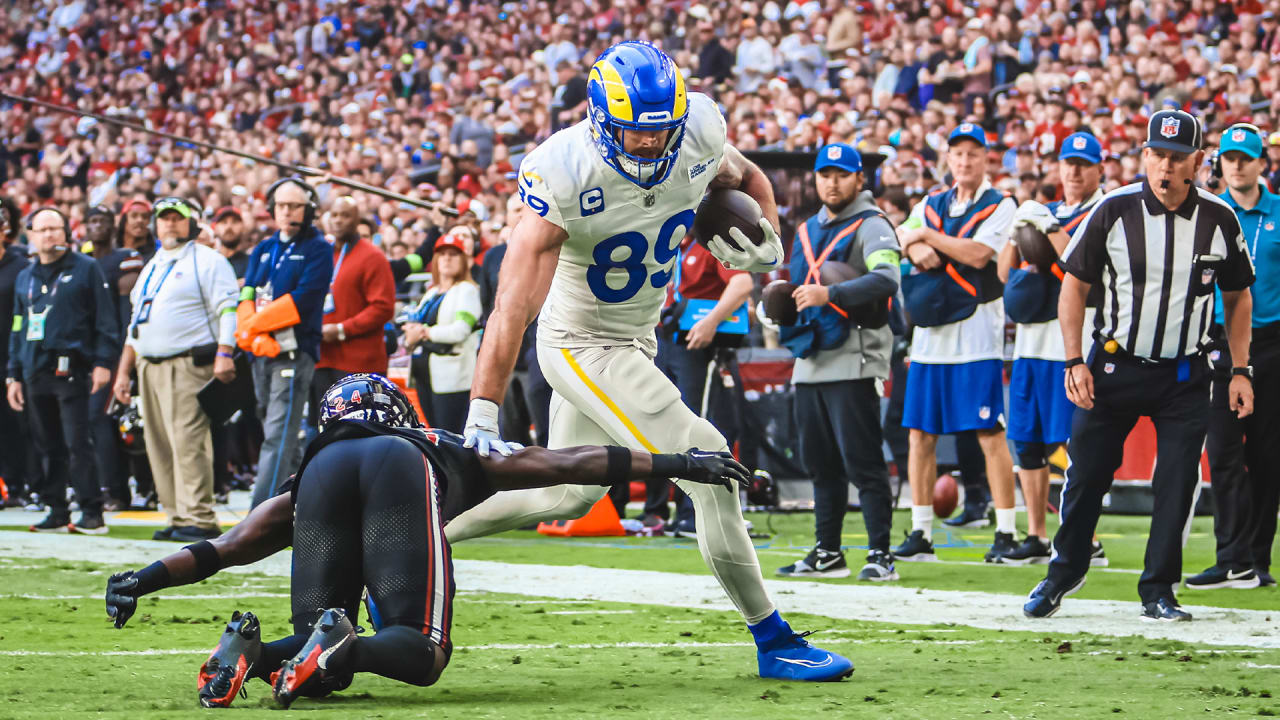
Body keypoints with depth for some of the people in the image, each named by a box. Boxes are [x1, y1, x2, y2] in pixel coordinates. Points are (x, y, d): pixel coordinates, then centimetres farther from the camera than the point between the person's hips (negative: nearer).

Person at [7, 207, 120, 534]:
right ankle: (57, 511, 11)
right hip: (36, 371, 6)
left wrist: (103, 362, -10)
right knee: (47, 445, 6)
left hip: (71, 369, -6)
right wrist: (14, 375, 17)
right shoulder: (25, 277, 19)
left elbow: (105, 320, -1)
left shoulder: (86, 269, 2)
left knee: (77, 443, -10)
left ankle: (92, 513, -9)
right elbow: (18, 330, 22)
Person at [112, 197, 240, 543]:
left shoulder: (207, 261, 0)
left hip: (188, 365, -8)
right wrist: (123, 370, 21)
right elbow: (136, 323, 27)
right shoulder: (152, 268, 24)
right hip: (149, 367, 8)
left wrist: (224, 354, -22)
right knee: (160, 447, 5)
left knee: (188, 441, -15)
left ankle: (199, 519, -15)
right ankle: (177, 518, 9)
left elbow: (227, 308, -9)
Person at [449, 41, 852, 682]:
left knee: (565, 497, 20)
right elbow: (515, 304, -33)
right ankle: (773, 642, -3)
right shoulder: (565, 173, -29)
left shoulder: (696, 137, -13)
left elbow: (747, 180, 12)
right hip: (581, 346, -7)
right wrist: (482, 414, -36)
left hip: (635, 338, 7)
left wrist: (766, 242, -9)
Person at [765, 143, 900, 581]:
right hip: (810, 362, 8)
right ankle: (827, 553, 18)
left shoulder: (871, 227, -6)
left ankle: (880, 554, -9)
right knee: (820, 462, 11)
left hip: (852, 361, -8)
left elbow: (887, 280, -24)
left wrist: (830, 294, -33)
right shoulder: (808, 231, 19)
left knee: (861, 461, -10)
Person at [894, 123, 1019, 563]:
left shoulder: (1000, 207, -2)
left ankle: (1006, 534, -6)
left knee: (990, 434, -8)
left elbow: (978, 255, -15)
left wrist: (928, 236, -7)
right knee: (920, 433, 5)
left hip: (977, 335, -6)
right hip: (931, 334, 6)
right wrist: (914, 247, -16)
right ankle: (920, 535, 11)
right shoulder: (931, 205, 17)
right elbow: (902, 236, 6)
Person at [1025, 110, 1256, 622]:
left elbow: (1238, 296, 10)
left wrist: (1240, 371, 4)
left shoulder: (1219, 220, -2)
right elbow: (1074, 285, 1)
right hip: (1114, 367, -1)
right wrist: (1075, 362, -7)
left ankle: (1158, 593, 8)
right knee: (1086, 474, 4)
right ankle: (1064, 572, 23)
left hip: (1185, 375, 1)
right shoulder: (1113, 211, -6)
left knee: (1177, 483, -4)